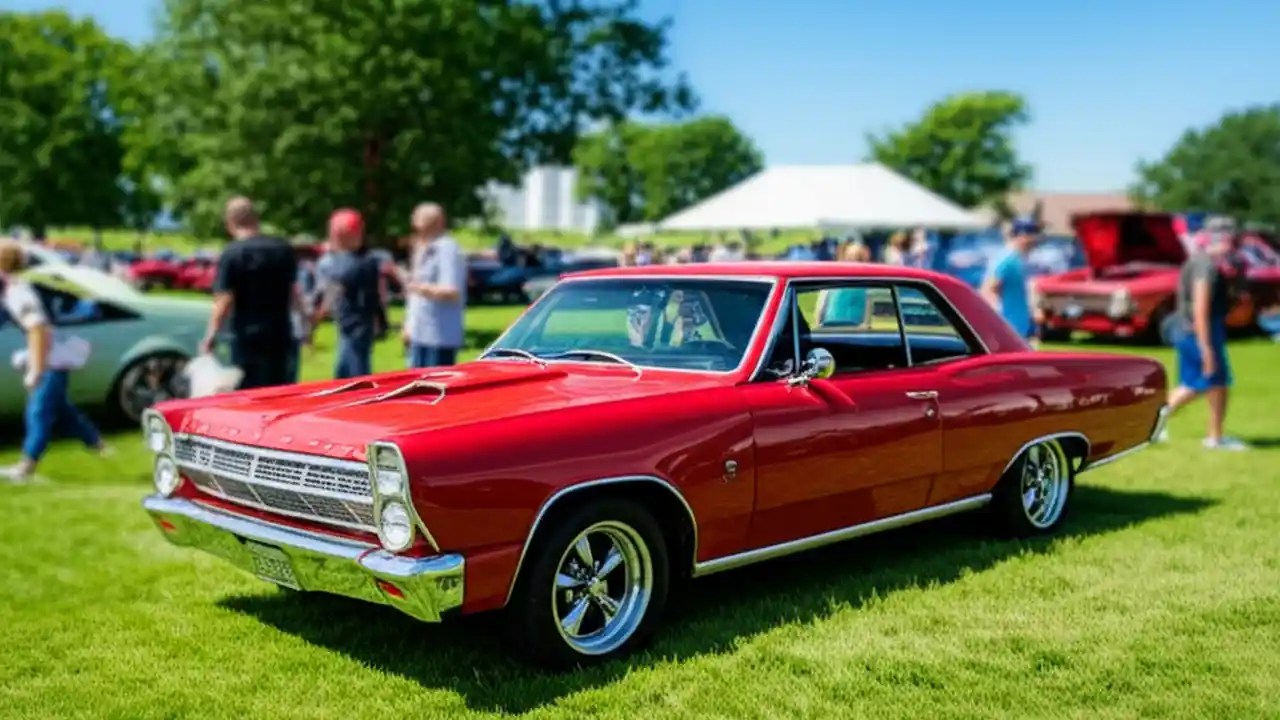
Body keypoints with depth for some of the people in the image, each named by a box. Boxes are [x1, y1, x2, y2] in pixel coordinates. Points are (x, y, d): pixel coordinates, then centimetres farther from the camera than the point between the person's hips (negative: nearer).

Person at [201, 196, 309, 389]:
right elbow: (293, 292, 10)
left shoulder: (231, 254, -11)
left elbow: (224, 301, -14)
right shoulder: (283, 249, 4)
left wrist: (210, 336, -8)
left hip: (246, 337, -4)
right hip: (279, 334, 5)